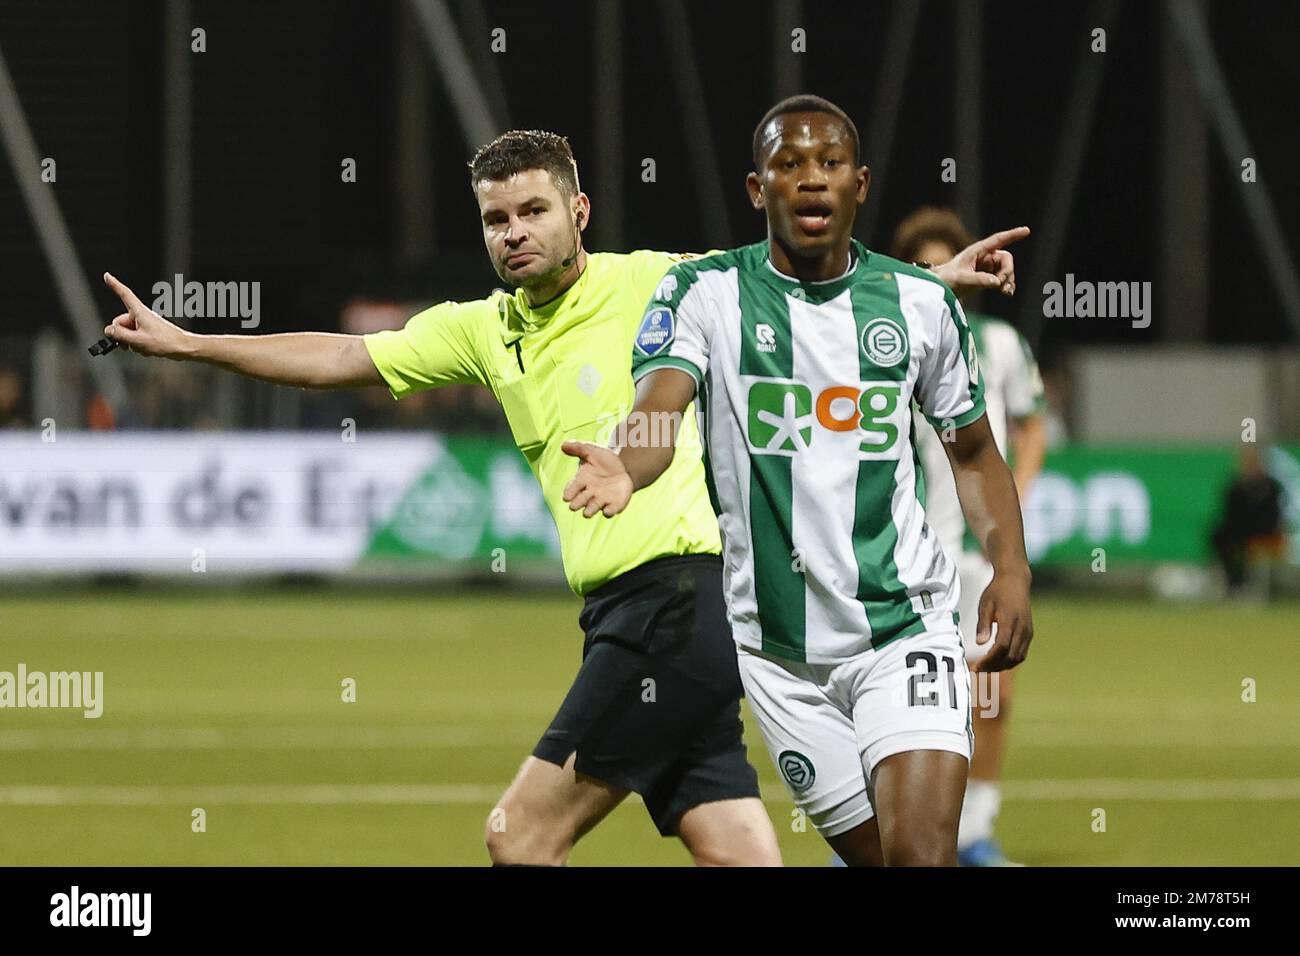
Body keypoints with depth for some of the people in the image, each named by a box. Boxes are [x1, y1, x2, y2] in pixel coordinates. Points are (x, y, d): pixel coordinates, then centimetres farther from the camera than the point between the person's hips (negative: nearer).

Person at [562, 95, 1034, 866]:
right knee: (875, 853, 5)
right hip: (779, 649, 0)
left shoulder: (921, 304, 3)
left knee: (922, 853, -19)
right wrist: (625, 469, -45)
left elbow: (974, 452, 15)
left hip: (905, 625, 0)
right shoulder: (703, 295, -3)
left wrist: (1011, 568, -1)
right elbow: (657, 411, -21)